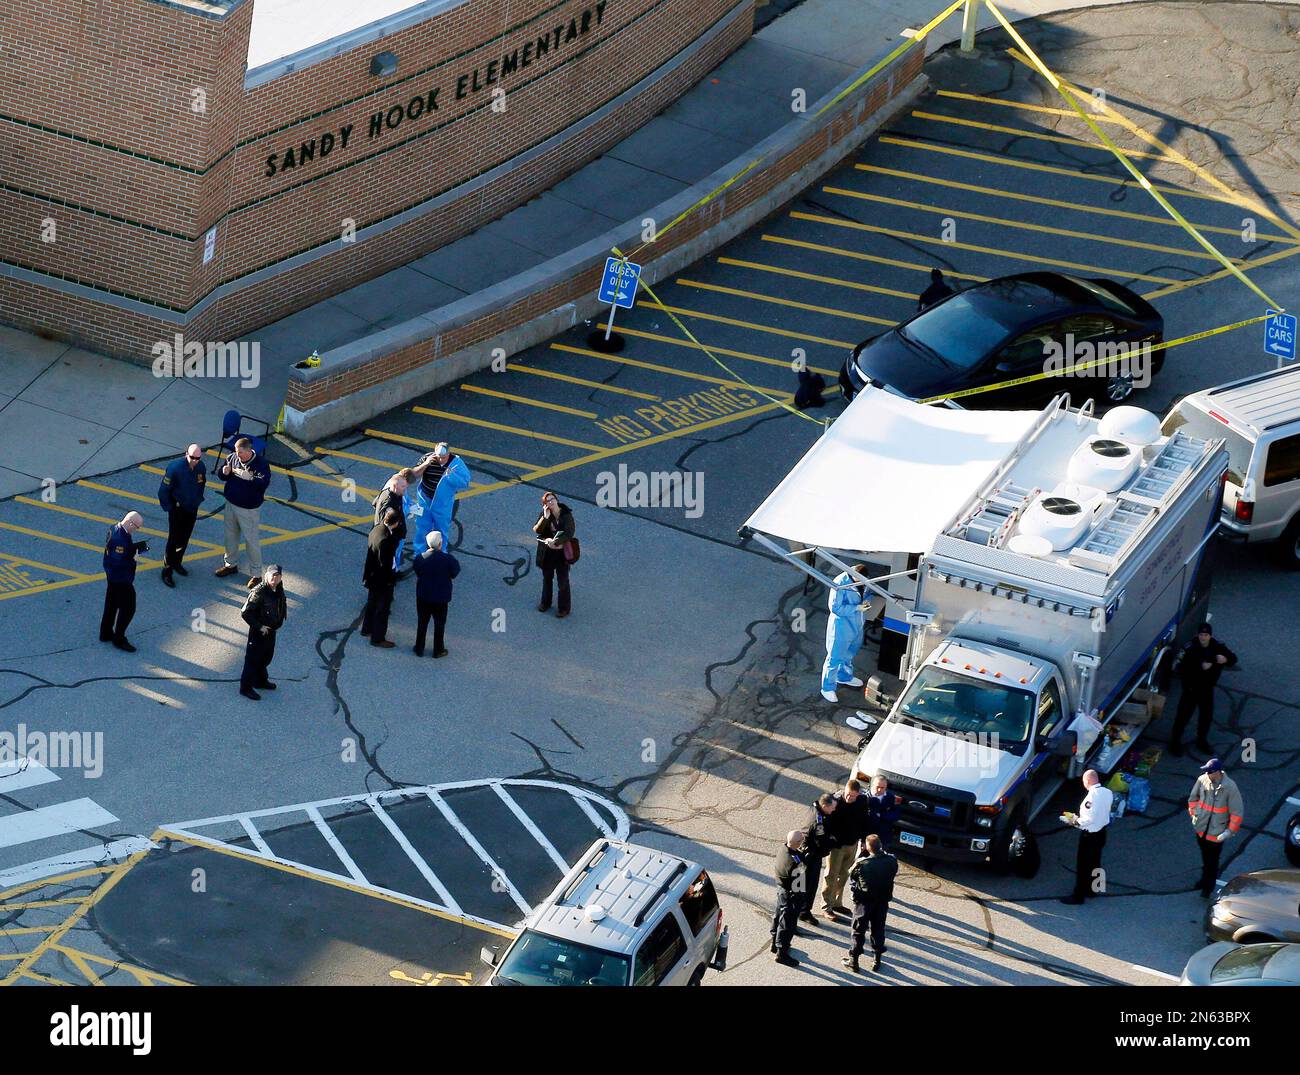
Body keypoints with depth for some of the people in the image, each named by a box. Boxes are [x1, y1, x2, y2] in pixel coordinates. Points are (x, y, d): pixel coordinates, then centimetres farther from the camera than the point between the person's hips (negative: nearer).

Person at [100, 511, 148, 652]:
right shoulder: (120, 538, -31)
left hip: (112, 576, 10)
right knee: (128, 608, 2)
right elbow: (118, 562, -30)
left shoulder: (114, 529, 0)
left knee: (111, 605, 22)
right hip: (121, 580, -10)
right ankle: (119, 639, 12)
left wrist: (136, 546, -1)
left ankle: (106, 634, 36)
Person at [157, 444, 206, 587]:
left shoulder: (201, 468, -7)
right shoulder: (175, 468, -24)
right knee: (174, 540, -3)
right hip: (177, 509, -6)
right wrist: (168, 508, -11)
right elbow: (163, 490, -16)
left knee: (184, 539, 17)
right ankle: (167, 571, 5)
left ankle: (177, 563, 37)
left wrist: (198, 500, 13)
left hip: (192, 509, 6)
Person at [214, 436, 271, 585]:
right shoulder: (232, 458, -4)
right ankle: (230, 564, 42)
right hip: (231, 504, 6)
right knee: (230, 536, 21)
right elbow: (221, 475, 8)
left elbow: (264, 482, -32)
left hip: (249, 510, -6)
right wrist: (224, 472, -15)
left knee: (252, 541, 3)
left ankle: (256, 574, 14)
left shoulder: (260, 464, -20)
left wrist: (249, 478, -43)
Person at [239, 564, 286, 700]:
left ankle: (261, 681, 46)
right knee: (253, 659, 6)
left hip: (271, 630, 8)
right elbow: (245, 612, -26)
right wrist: (259, 627, -22)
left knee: (267, 657, 25)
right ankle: (246, 688, 20)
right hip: (259, 632, -8)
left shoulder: (278, 589, -4)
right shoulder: (258, 592, -29)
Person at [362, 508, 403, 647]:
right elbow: (385, 564, -27)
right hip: (382, 581, -9)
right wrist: (390, 580, -17)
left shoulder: (376, 528, -7)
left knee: (372, 603, 28)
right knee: (382, 609, 9)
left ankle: (367, 628, 45)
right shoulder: (385, 540, -34)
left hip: (371, 577, 9)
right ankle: (378, 638, 22)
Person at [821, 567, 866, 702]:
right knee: (835, 657, 2)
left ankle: (845, 676, 51)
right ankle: (828, 688, 13)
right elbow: (835, 608, -25)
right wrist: (857, 608, -28)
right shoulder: (840, 584, -27)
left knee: (850, 653, 27)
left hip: (856, 625, 8)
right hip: (841, 626, -8)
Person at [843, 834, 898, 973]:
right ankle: (877, 959, 28)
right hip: (883, 901, 3)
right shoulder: (891, 861, -16)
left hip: (864, 901, -3)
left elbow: (851, 873, -8)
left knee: (859, 930, 11)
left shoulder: (862, 864, -25)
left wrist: (860, 854, -5)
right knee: (878, 929, 19)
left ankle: (853, 960, 18)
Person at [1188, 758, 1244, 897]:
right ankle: (1205, 879, 46)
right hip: (1201, 827, 4)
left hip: (1216, 832, -4)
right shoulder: (1202, 780, -12)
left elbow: (1237, 812, -16)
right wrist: (1193, 813, 6)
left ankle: (1208, 887, 25)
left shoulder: (1230, 787, -23)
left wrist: (1230, 831, -15)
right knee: (1204, 857, 24)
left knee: (1212, 861, 8)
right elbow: (1193, 797, 8)